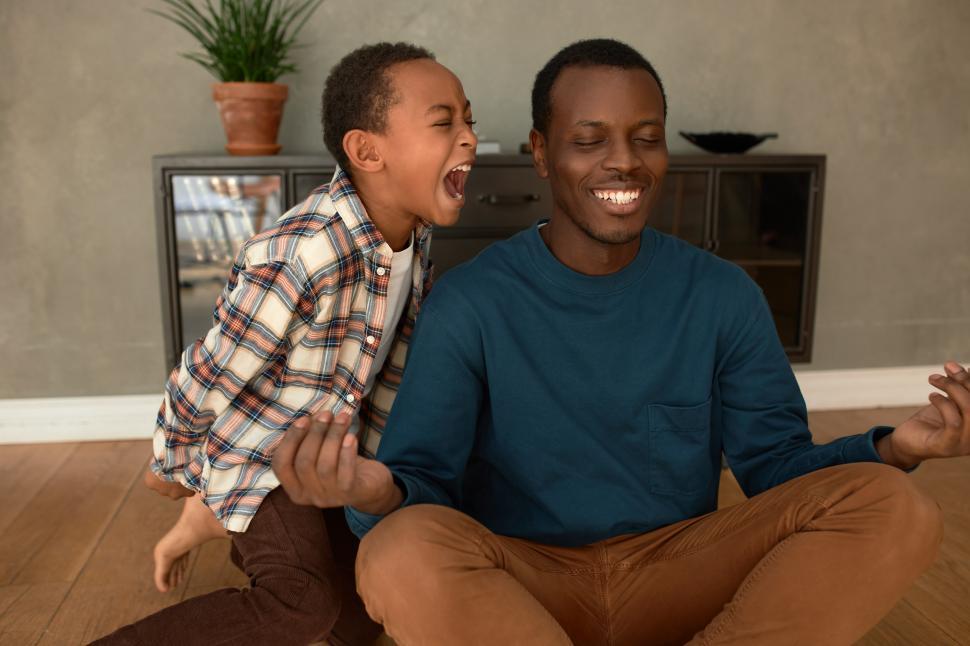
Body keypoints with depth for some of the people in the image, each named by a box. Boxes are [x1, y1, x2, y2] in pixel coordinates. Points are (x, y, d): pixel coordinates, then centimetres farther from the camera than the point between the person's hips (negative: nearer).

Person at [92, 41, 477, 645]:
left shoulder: (414, 233, -11)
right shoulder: (300, 260, -37)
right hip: (260, 453, -7)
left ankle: (255, 544, 40)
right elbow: (204, 381, -22)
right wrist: (175, 469, -4)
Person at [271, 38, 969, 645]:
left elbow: (777, 463, 4)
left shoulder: (722, 294, 2)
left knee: (895, 507, -18)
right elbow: (424, 482, -9)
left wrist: (897, 446, -16)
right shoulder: (468, 303, -6)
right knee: (401, 555, -34)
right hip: (522, 584, -2)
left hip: (681, 577, 3)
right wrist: (379, 494, -33)